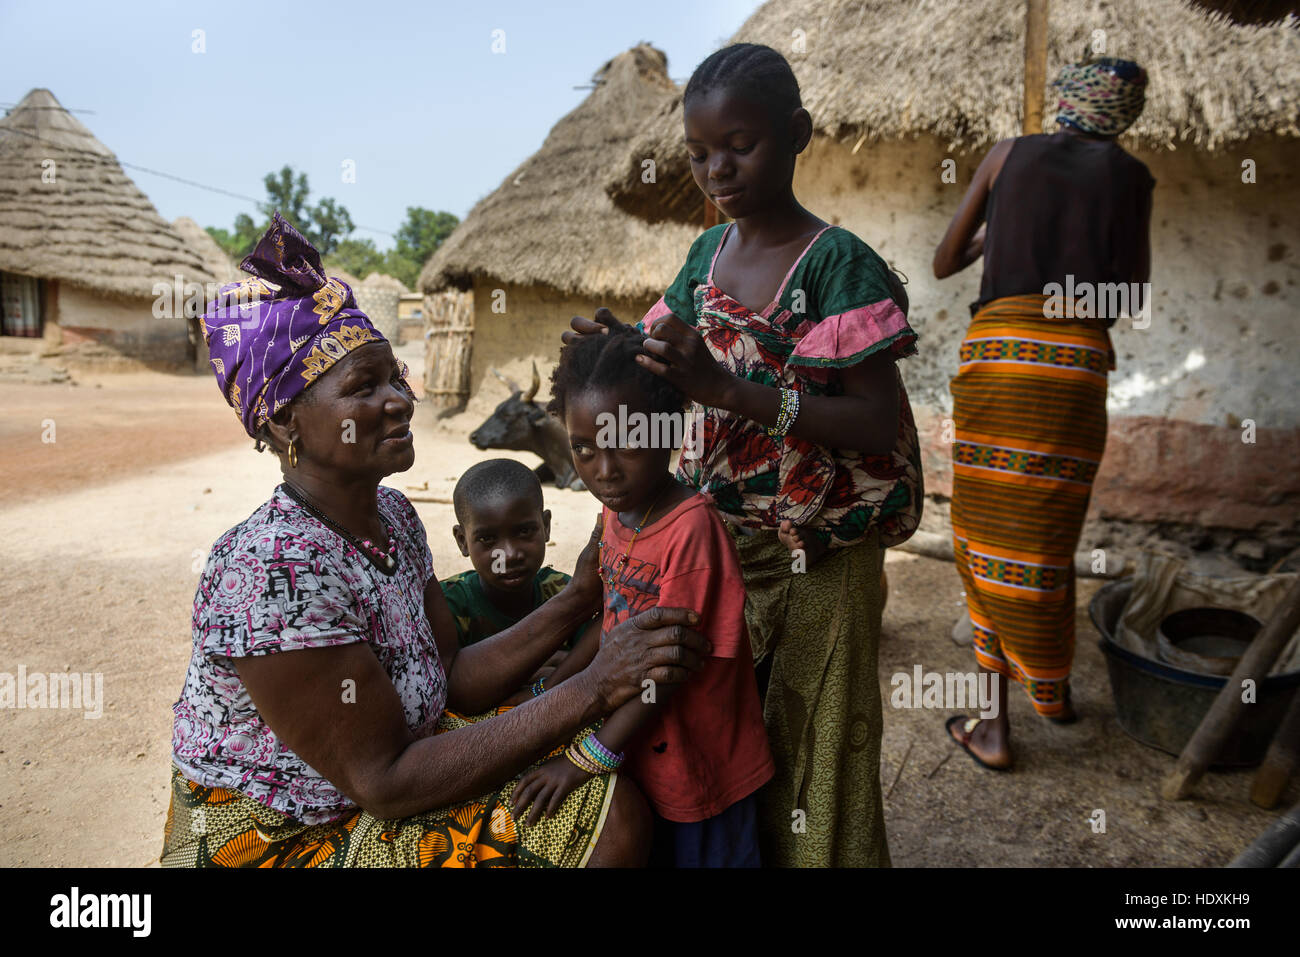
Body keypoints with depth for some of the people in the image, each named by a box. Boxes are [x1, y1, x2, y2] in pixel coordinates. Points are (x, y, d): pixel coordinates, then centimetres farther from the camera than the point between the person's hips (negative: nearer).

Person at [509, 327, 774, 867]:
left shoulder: (691, 528, -28)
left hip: (696, 763, -7)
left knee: (695, 853, 15)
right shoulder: (615, 513, -4)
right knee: (640, 851, 24)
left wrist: (586, 759, -22)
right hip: (637, 754, 7)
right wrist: (549, 693, 5)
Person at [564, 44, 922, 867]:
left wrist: (729, 387, -30)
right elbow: (683, 389, 13)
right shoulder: (706, 254, 4)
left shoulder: (837, 263, -15)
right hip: (722, 538, 6)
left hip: (818, 558, -5)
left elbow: (879, 425, -21)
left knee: (811, 753, 10)